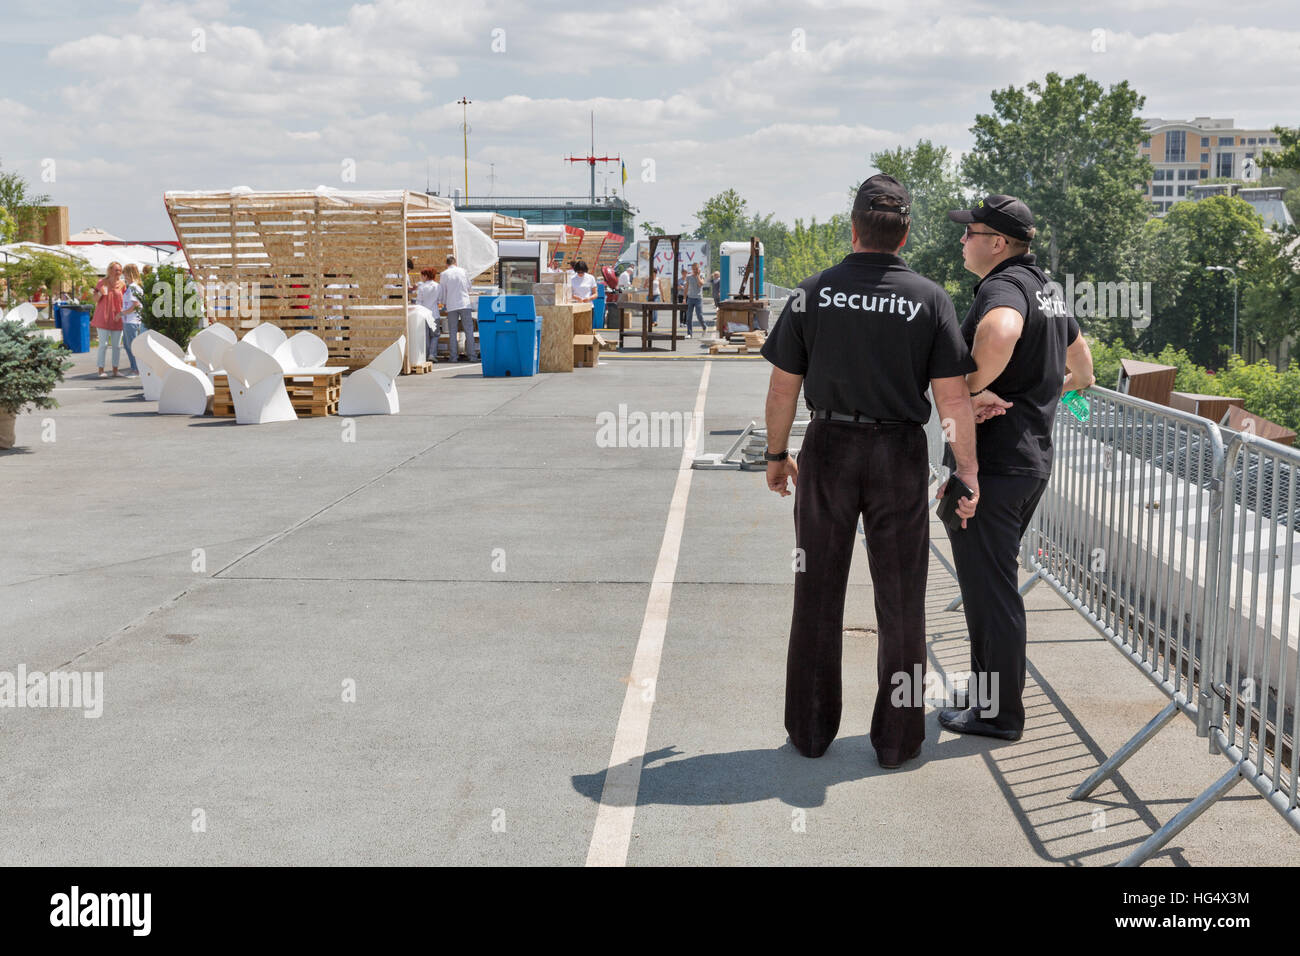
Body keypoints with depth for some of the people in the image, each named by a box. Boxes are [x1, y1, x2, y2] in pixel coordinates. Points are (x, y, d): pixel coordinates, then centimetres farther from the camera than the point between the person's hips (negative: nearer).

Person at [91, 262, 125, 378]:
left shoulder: (121, 284, 7)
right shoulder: (102, 282, 1)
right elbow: (95, 300, 4)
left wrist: (122, 313, -4)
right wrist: (100, 293, -16)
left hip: (117, 319, 3)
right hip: (103, 318, -3)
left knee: (117, 345, 4)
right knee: (103, 344, -6)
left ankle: (115, 370, 11)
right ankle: (101, 370, -2)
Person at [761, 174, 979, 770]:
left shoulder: (812, 294, -2)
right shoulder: (929, 299, -5)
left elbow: (783, 388, 1)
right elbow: (952, 398, -8)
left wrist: (777, 455, 13)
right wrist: (968, 472, -1)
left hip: (829, 450, 1)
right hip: (900, 453, -1)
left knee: (818, 596, 11)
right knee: (900, 600, 9)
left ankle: (810, 728, 20)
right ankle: (897, 737, 15)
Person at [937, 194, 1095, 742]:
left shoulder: (1003, 285, -16)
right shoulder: (1047, 290, 16)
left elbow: (1000, 330, -43)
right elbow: (1081, 372, 29)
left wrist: (973, 388, -28)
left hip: (992, 465, -10)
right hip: (1034, 459, 10)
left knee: (988, 589, 0)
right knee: (996, 584, 21)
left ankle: (998, 714, 9)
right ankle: (990, 691, 33)